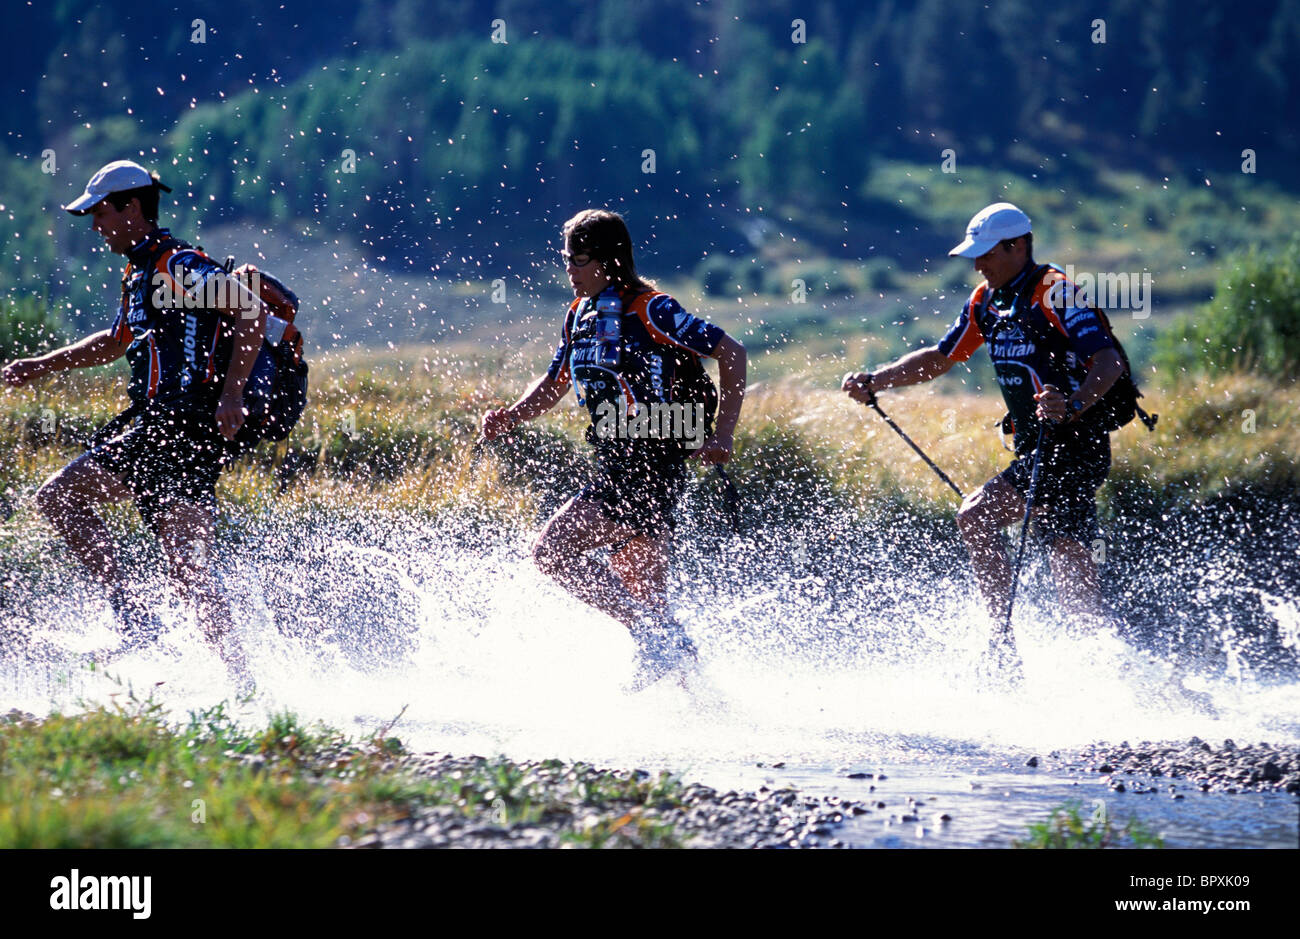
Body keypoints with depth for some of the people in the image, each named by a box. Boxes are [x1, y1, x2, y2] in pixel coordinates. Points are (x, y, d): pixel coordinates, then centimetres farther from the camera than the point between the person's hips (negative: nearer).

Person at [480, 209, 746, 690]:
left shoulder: (650, 311, -12)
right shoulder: (580, 316, 11)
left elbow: (731, 353, -12)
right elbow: (553, 385, 21)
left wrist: (723, 435, -17)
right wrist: (510, 416, 1)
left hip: (650, 468, -9)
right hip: (615, 468, 9)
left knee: (552, 549, -16)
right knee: (642, 596, 11)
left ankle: (654, 635, -12)